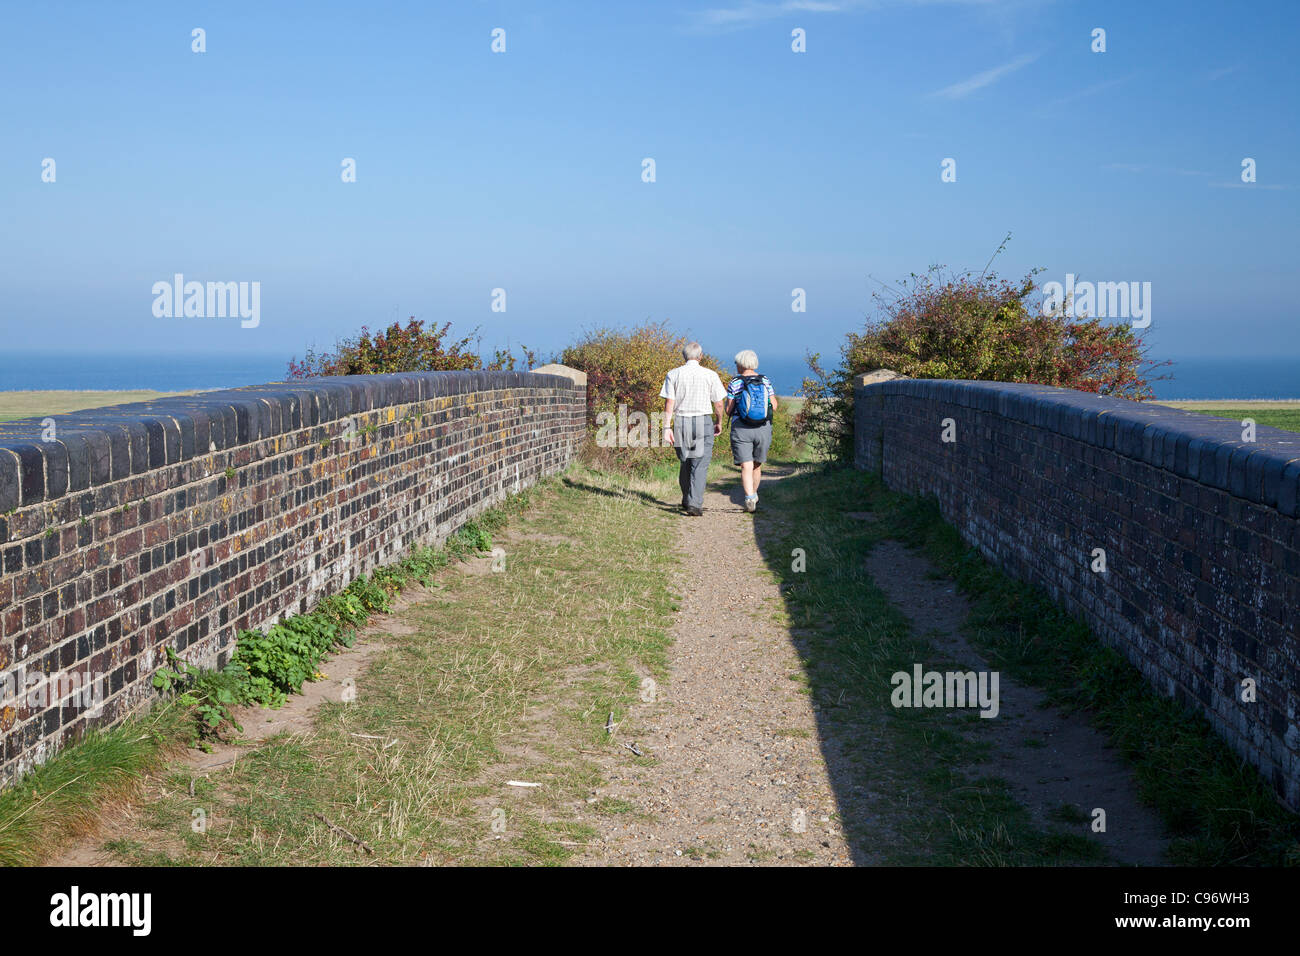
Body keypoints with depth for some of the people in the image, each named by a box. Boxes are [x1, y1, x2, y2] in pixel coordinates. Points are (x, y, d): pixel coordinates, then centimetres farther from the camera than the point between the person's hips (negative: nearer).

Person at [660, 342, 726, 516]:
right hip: (703, 422, -2)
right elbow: (718, 404, 3)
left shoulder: (673, 374, 2)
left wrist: (667, 427, -3)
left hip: (681, 422, 2)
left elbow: (669, 403, -4)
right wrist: (719, 423, 18)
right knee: (700, 465, -3)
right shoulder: (710, 375, 0)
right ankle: (694, 504, -14)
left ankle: (686, 501, 26)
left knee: (685, 462, 17)